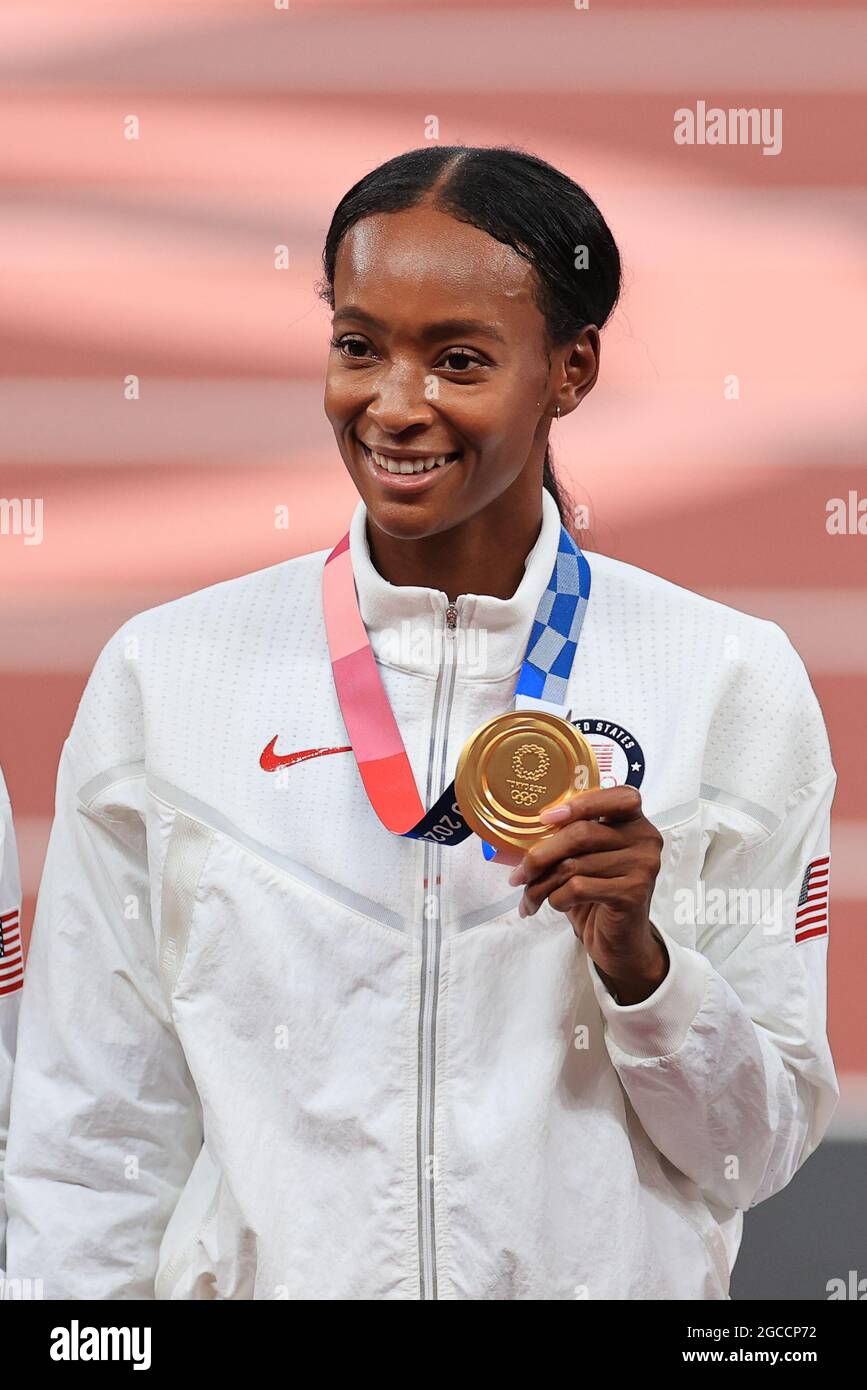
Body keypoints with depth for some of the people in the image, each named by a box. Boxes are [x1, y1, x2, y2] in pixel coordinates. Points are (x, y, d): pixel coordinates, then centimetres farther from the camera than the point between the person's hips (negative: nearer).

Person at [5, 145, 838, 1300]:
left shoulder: (732, 683, -7)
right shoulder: (162, 674, -6)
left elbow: (761, 1151, -4)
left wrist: (636, 960, -19)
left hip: (610, 1279, 0)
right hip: (263, 1272, 0)